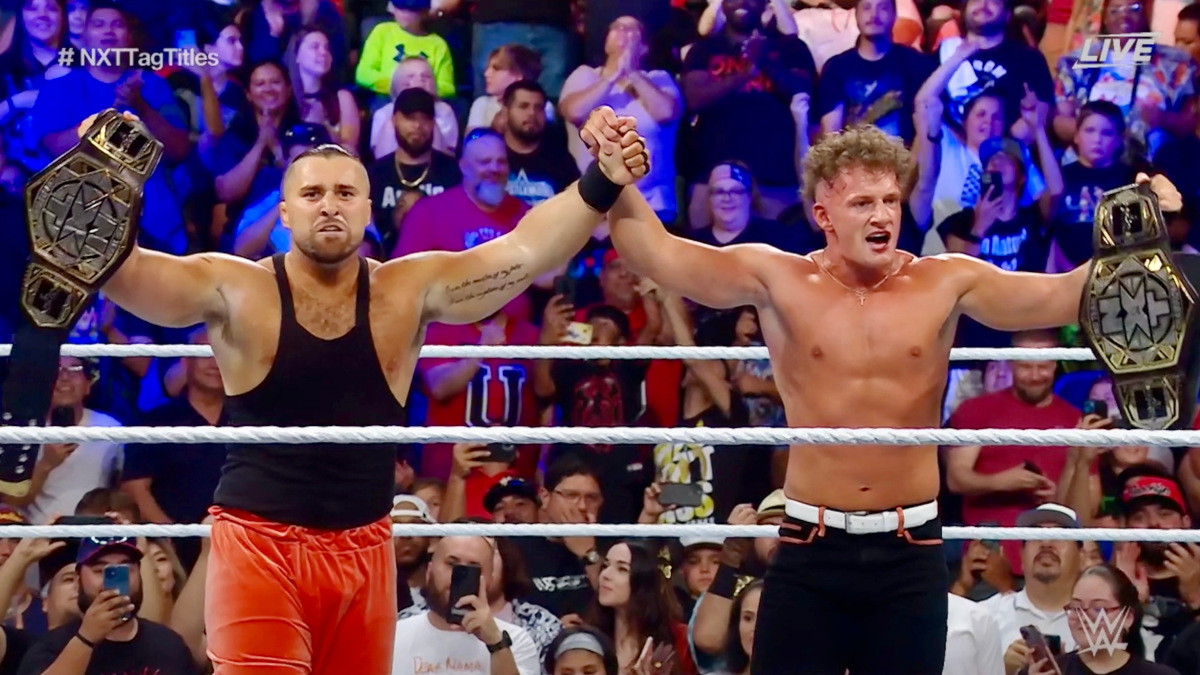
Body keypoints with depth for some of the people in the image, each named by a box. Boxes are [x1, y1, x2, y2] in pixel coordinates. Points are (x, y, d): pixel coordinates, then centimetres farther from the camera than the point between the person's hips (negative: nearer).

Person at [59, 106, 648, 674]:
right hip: (258, 543, -3)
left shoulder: (409, 291, 0)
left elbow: (525, 249, -9)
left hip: (361, 548, 4)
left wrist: (601, 185, -24)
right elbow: (123, 271, -18)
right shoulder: (233, 290, -6)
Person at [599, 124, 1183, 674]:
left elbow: (1063, 296, -3)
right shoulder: (779, 279, -2)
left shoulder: (945, 283, 1)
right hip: (810, 549, -1)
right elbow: (658, 256, -9)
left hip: (910, 551, 1)